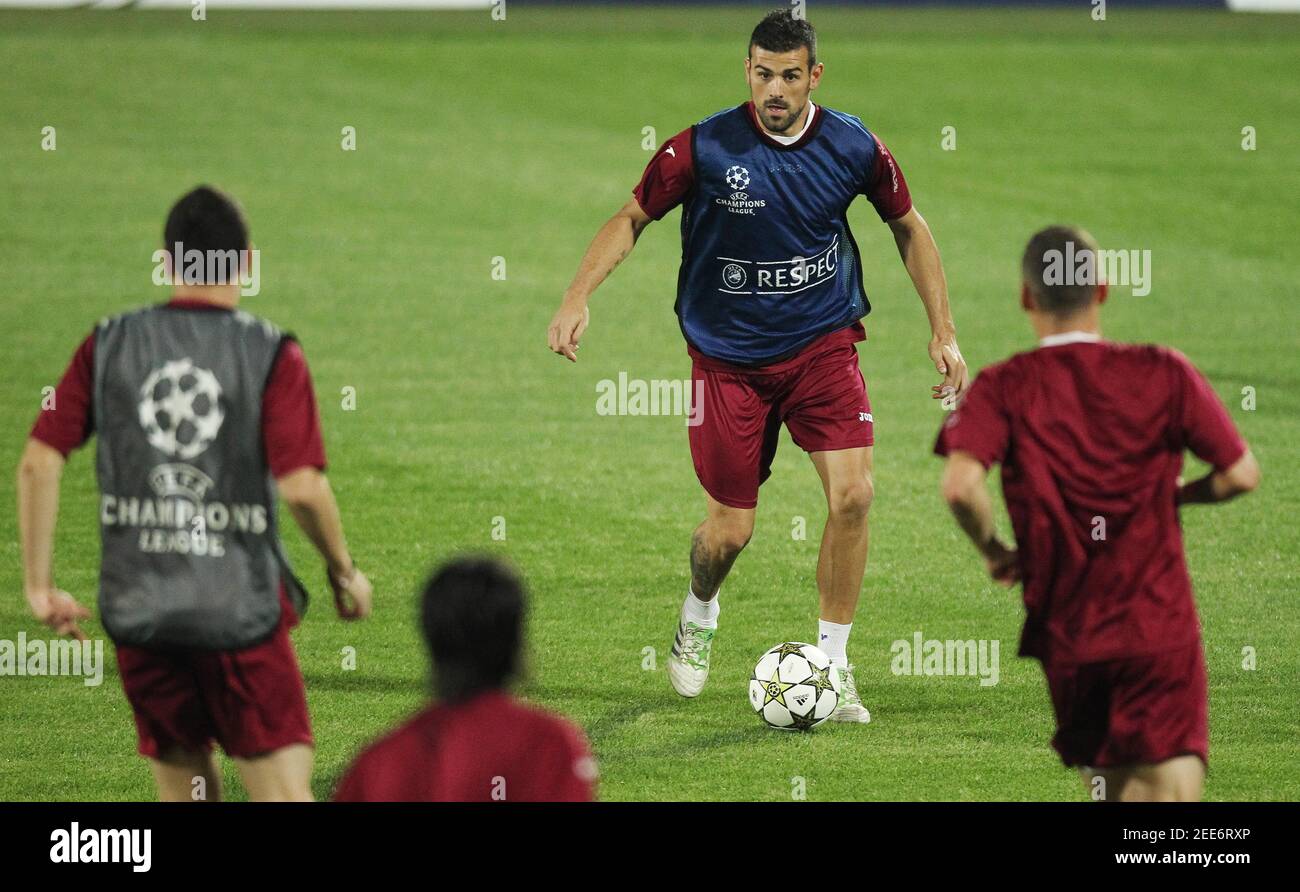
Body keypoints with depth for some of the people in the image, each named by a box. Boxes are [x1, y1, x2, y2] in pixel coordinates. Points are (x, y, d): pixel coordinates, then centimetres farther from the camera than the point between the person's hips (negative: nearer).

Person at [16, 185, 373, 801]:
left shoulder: (109, 345, 3)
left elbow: (38, 462, -1)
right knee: (284, 792, -4)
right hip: (241, 609, -3)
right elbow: (302, 488, -14)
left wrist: (39, 587, 6)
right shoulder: (272, 355, -6)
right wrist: (343, 570, 3)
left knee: (185, 788, 15)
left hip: (136, 611, 3)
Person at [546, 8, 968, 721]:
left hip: (823, 342, 1)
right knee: (730, 530, 2)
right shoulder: (703, 148, -14)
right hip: (729, 356, -1)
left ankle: (833, 663, -3)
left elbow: (909, 227, 9)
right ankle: (699, 616, 38)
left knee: (852, 494, -18)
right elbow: (632, 218, -3)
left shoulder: (854, 148, -8)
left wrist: (943, 332, 6)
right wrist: (578, 298, -18)